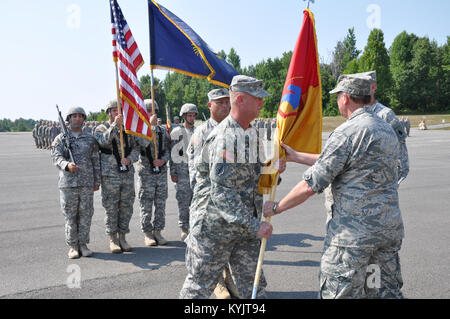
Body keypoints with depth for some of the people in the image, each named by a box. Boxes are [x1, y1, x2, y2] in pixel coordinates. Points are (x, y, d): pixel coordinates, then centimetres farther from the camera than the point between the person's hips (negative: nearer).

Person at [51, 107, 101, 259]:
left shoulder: (90, 139, 11)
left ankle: (83, 244, 16)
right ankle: (73, 246, 14)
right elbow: (57, 158, -10)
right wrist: (67, 165, -31)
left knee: (86, 215, 4)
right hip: (68, 183, -2)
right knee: (70, 216, 3)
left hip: (87, 183, 2)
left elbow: (96, 161, 11)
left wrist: (97, 181, 7)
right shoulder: (60, 139, 5)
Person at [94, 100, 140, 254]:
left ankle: (122, 238, 20)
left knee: (126, 207, 7)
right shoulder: (101, 129, 1)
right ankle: (112, 240, 13)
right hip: (110, 176, -4)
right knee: (111, 208, 1)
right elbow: (104, 141, -21)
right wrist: (115, 125, -26)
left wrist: (130, 159, -13)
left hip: (128, 174, 4)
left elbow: (135, 149, 7)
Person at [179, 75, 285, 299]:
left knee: (253, 287, 13)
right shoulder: (224, 137, -20)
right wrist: (255, 225, -24)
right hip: (214, 227, -8)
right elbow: (222, 193, -26)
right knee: (199, 287, 8)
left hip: (245, 228, 8)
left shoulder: (253, 134, 9)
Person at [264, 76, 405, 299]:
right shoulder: (387, 129, 12)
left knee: (339, 293, 4)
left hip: (355, 232, -8)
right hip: (391, 228, 9)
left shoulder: (346, 133, -16)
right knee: (390, 292, 19)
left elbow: (311, 186, -15)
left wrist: (275, 208, -1)